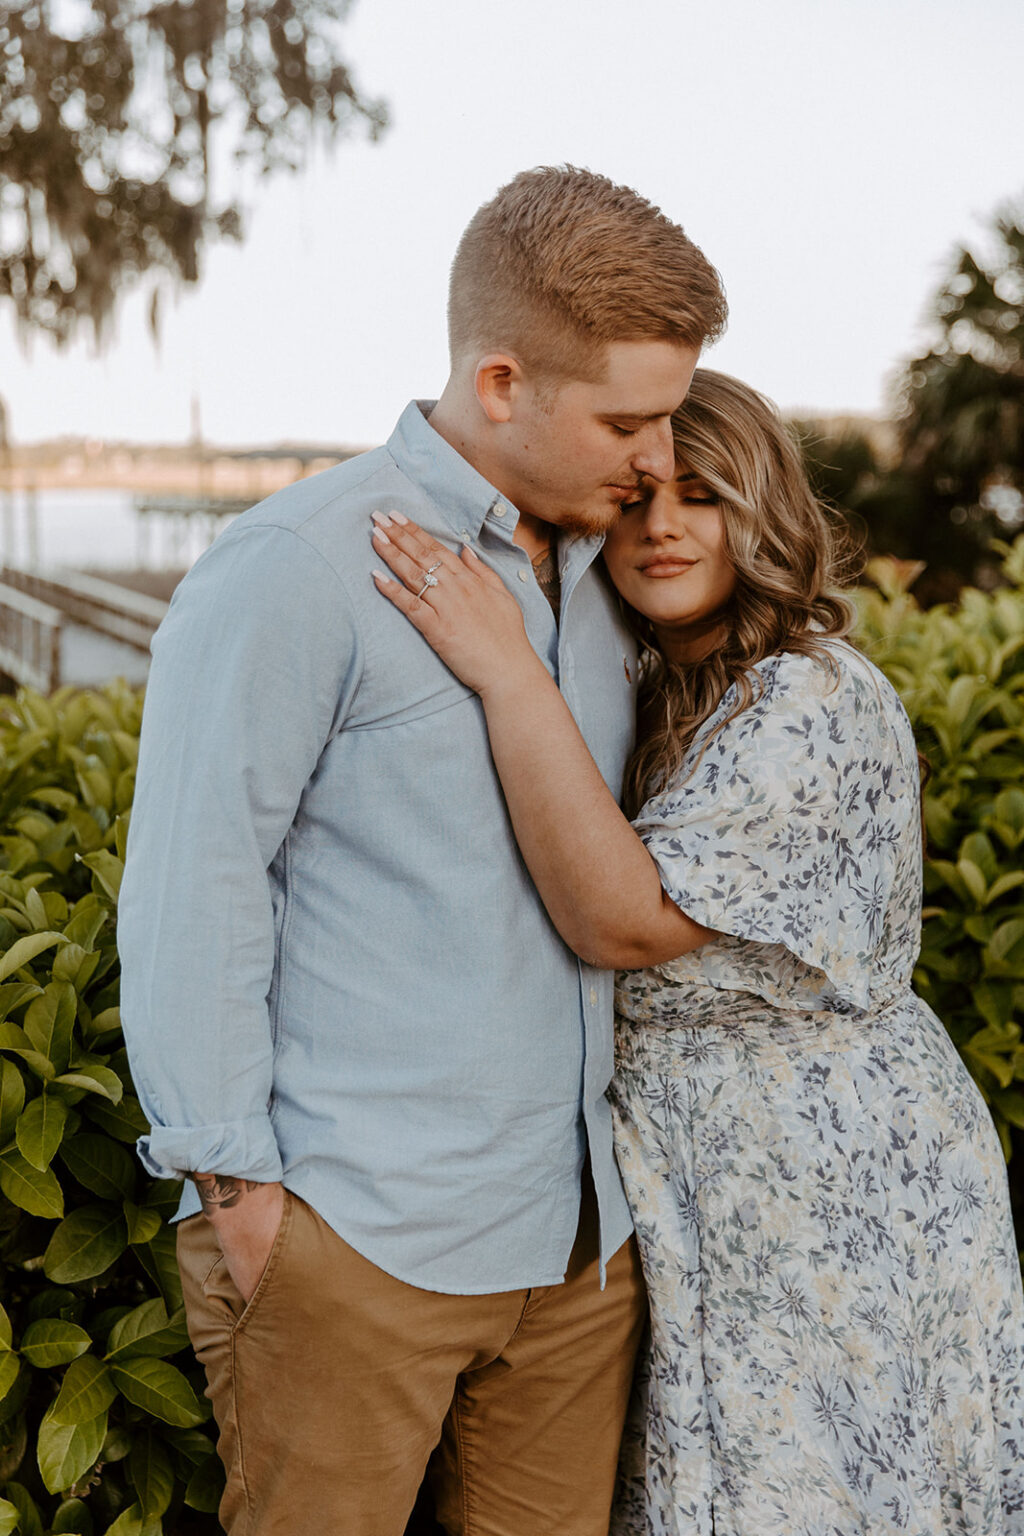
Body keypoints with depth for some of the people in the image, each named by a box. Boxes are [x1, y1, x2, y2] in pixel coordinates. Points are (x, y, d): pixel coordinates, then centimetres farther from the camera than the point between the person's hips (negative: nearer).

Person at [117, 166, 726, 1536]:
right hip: (358, 1240, -6)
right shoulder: (293, 574, -13)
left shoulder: (596, 578, 11)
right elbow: (189, 897, -14)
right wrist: (238, 1188, -12)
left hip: (580, 1236, 7)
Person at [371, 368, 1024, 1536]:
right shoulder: (675, 691, 6)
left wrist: (508, 671, -33)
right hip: (725, 1179, 8)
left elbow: (623, 920, -31)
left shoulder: (811, 705, -23)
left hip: (829, 1196, -8)